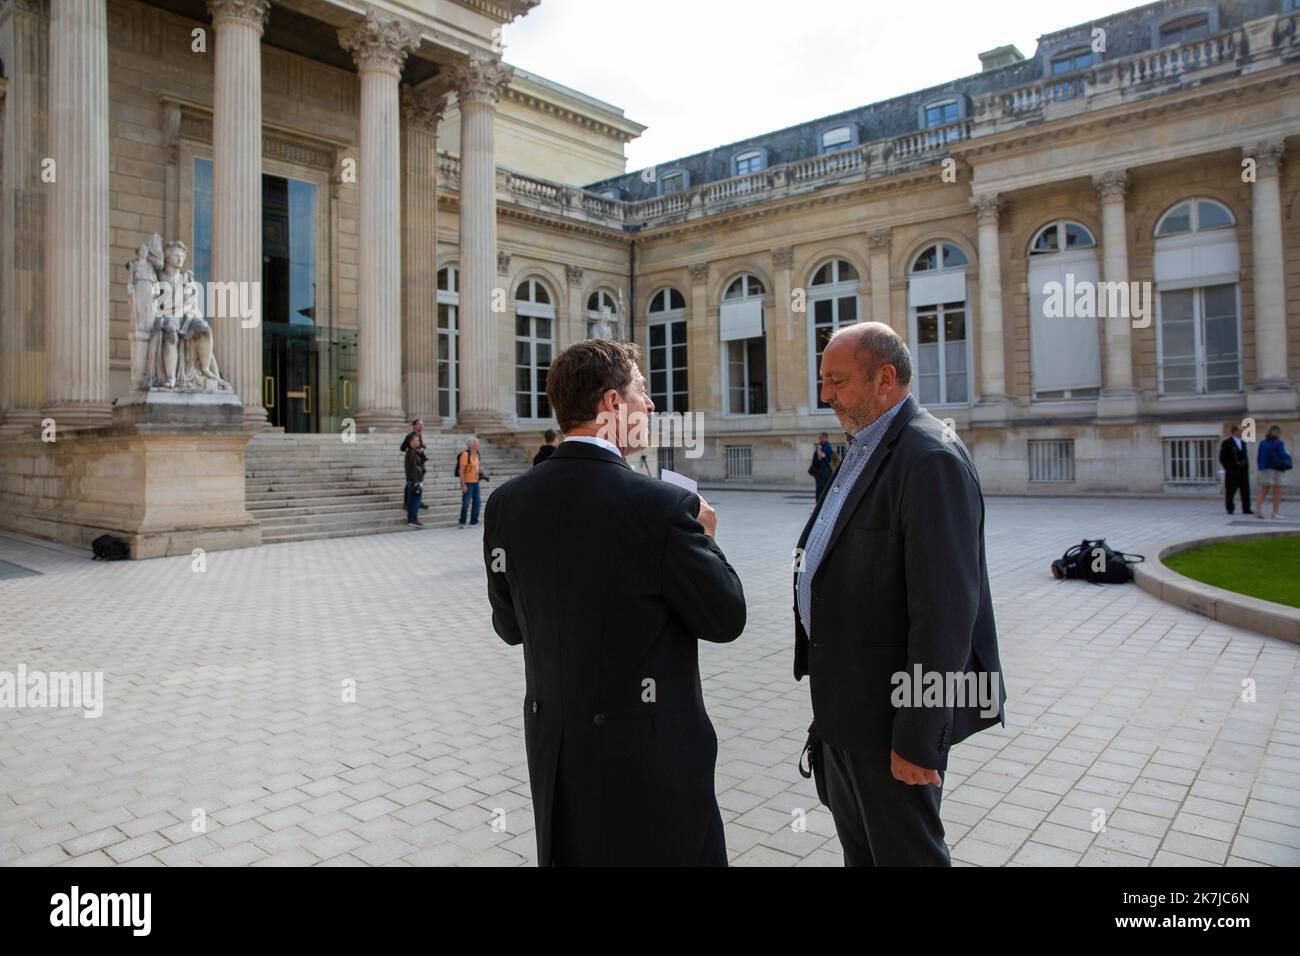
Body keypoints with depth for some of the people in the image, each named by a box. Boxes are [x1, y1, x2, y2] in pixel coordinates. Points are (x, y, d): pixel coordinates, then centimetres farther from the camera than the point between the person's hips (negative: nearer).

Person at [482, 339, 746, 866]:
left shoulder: (506, 503, -5)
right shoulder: (664, 505, -21)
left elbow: (509, 626, 4)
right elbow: (725, 619, -11)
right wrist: (704, 539, 3)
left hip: (554, 744, 5)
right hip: (650, 748, -5)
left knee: (570, 854, 22)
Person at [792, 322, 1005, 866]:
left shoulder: (931, 459, -21)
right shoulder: (863, 449, 11)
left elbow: (945, 611, -25)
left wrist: (918, 738, -22)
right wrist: (828, 690, 17)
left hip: (892, 712, -9)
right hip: (845, 704, 9)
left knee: (903, 852, 10)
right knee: (858, 848, 23)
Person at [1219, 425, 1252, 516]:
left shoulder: (1243, 442, 14)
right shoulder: (1227, 443, -5)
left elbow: (1245, 455, 22)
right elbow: (1222, 457, -6)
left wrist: (1246, 465, 11)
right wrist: (1228, 468, -9)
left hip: (1243, 470, 6)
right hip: (1232, 471, -6)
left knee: (1245, 489, 5)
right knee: (1230, 490, -1)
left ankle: (1246, 509, 10)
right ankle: (1230, 508, 8)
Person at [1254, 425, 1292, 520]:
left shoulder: (1262, 443, 5)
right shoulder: (1279, 443, -11)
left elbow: (1258, 458, 8)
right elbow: (1282, 456, -15)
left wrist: (1260, 468, 17)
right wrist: (1288, 455, 7)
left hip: (1265, 471, 5)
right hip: (1276, 471, -5)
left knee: (1263, 492, 7)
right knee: (1277, 493, 4)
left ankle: (1257, 509, -5)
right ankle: (1276, 512, 7)